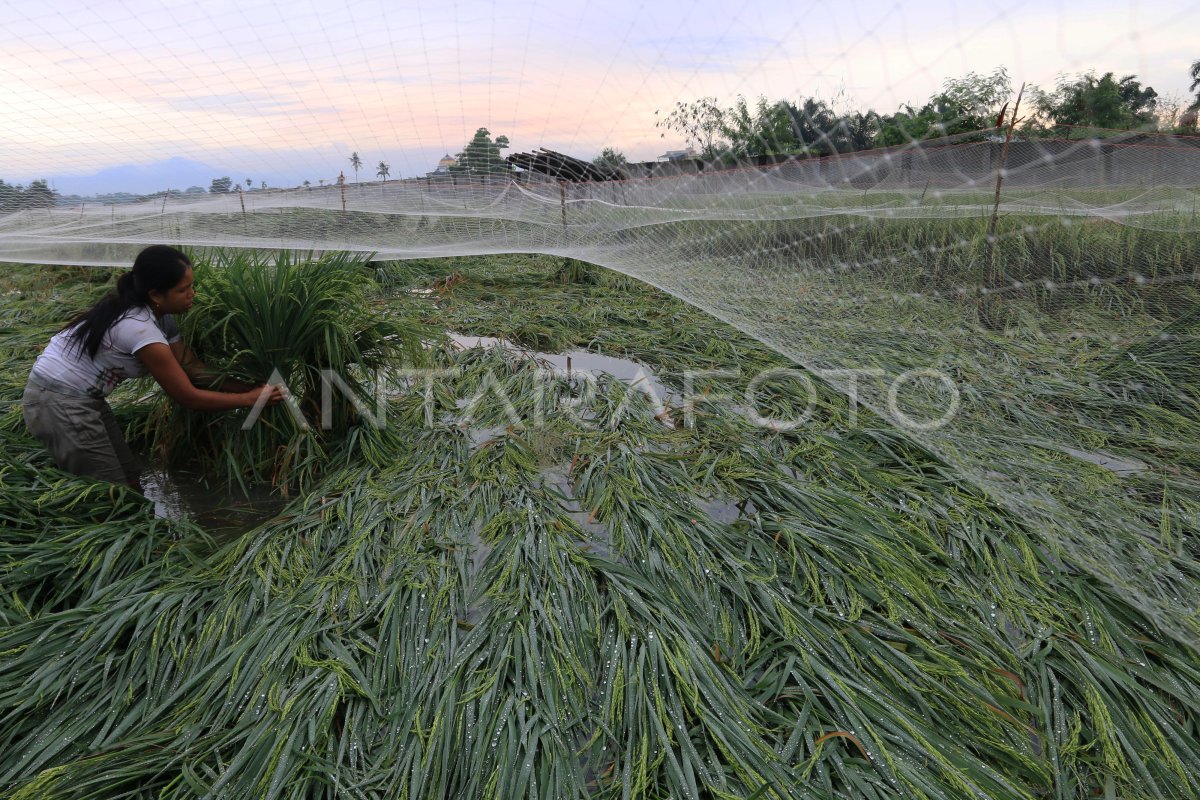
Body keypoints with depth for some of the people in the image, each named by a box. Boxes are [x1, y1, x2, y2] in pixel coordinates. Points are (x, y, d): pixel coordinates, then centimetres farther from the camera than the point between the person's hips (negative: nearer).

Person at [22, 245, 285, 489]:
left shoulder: (160, 317, -2)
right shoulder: (140, 328, -29)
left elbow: (193, 368, -2)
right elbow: (187, 396, -23)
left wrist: (251, 387, -9)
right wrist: (250, 399, -18)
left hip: (84, 398, 9)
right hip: (59, 405, -9)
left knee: (129, 478, 12)